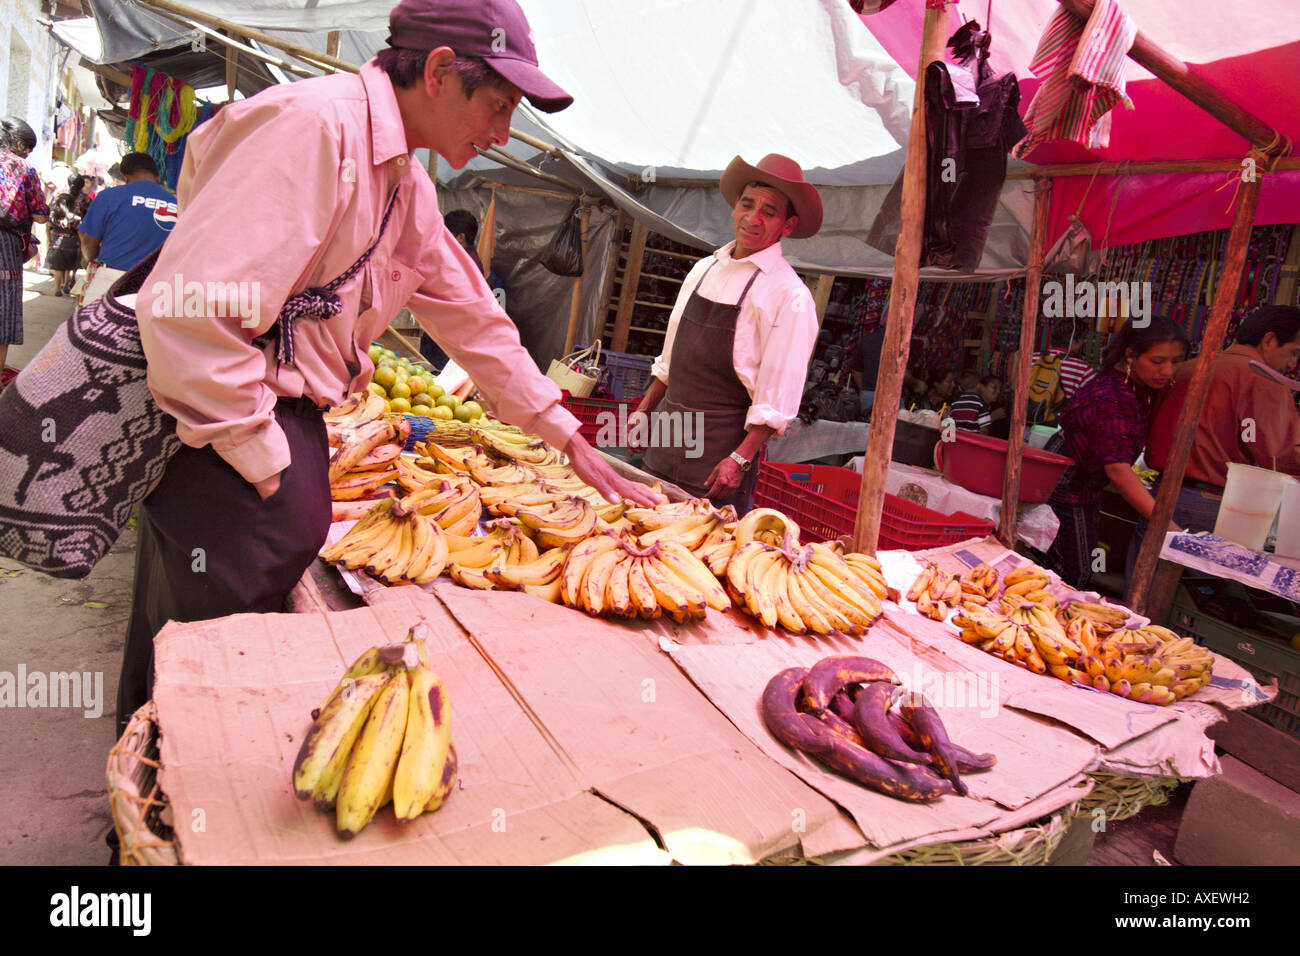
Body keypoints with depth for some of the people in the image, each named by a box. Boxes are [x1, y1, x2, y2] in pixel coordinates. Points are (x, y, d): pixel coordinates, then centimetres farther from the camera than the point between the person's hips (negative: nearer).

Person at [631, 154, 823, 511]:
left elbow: (777, 397, -15)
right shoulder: (703, 269, 11)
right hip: (668, 432, 7)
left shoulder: (789, 295, -11)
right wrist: (644, 410, 17)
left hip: (721, 445, -6)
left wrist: (741, 459, -21)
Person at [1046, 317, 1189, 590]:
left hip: (1086, 488, 9)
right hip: (1067, 491, -9)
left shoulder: (1138, 386, -1)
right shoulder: (1110, 398, -31)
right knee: (1076, 574, -2)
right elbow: (1117, 468, -39)